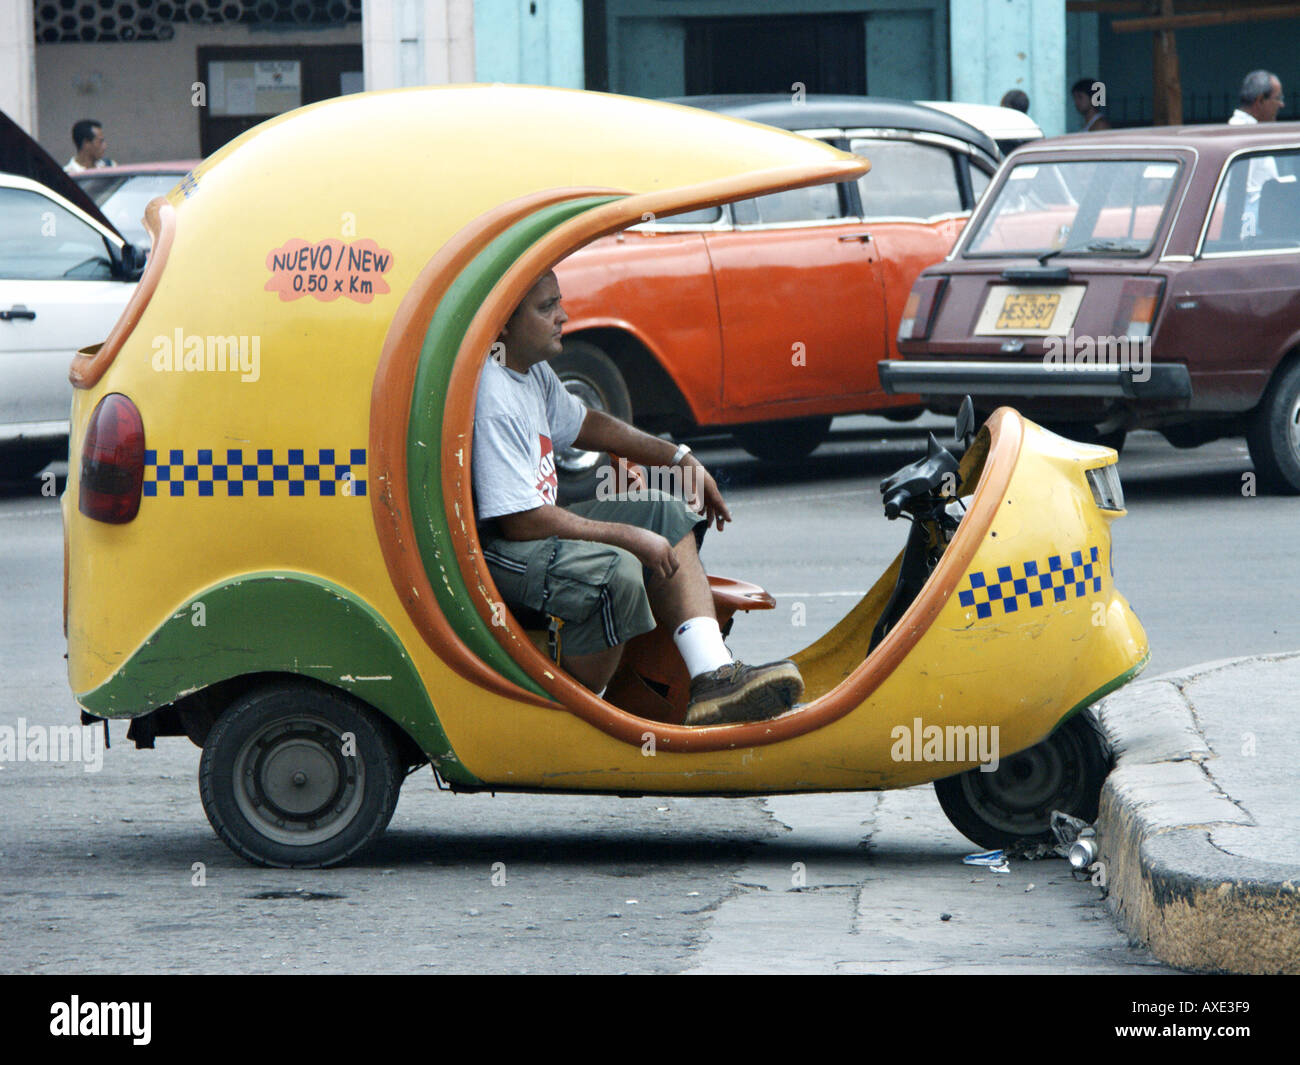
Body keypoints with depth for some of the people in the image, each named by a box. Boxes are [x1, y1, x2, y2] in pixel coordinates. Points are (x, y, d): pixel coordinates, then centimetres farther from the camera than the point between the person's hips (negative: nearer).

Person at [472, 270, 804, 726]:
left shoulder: (532, 372, 8)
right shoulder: (491, 401, -25)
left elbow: (584, 424, 27)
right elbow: (520, 521, -27)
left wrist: (680, 459, 21)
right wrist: (630, 537, -19)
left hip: (534, 532, 12)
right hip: (490, 550, -12)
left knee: (666, 514, 10)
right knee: (615, 571, -32)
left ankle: (714, 676, -3)